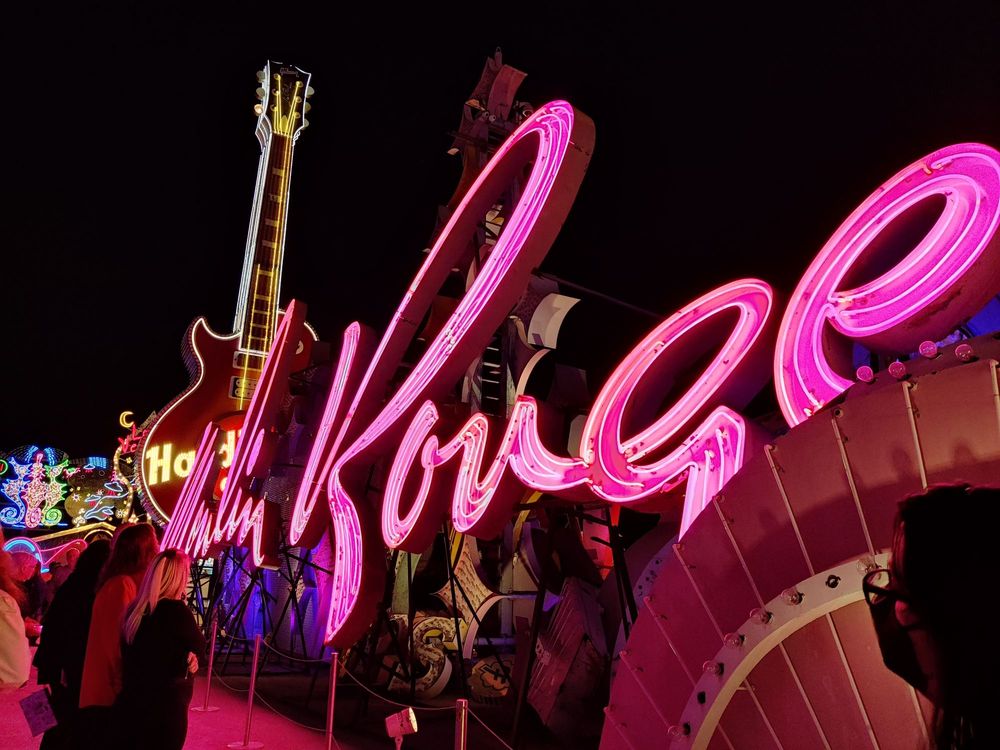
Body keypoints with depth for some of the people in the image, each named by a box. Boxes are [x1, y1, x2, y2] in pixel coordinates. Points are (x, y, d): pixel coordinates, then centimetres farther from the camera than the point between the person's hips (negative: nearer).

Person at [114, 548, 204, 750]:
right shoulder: (176, 610, -19)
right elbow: (200, 648, -5)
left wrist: (182, 660, 1)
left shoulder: (135, 610, 3)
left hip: (132, 704, 7)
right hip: (164, 710, -7)